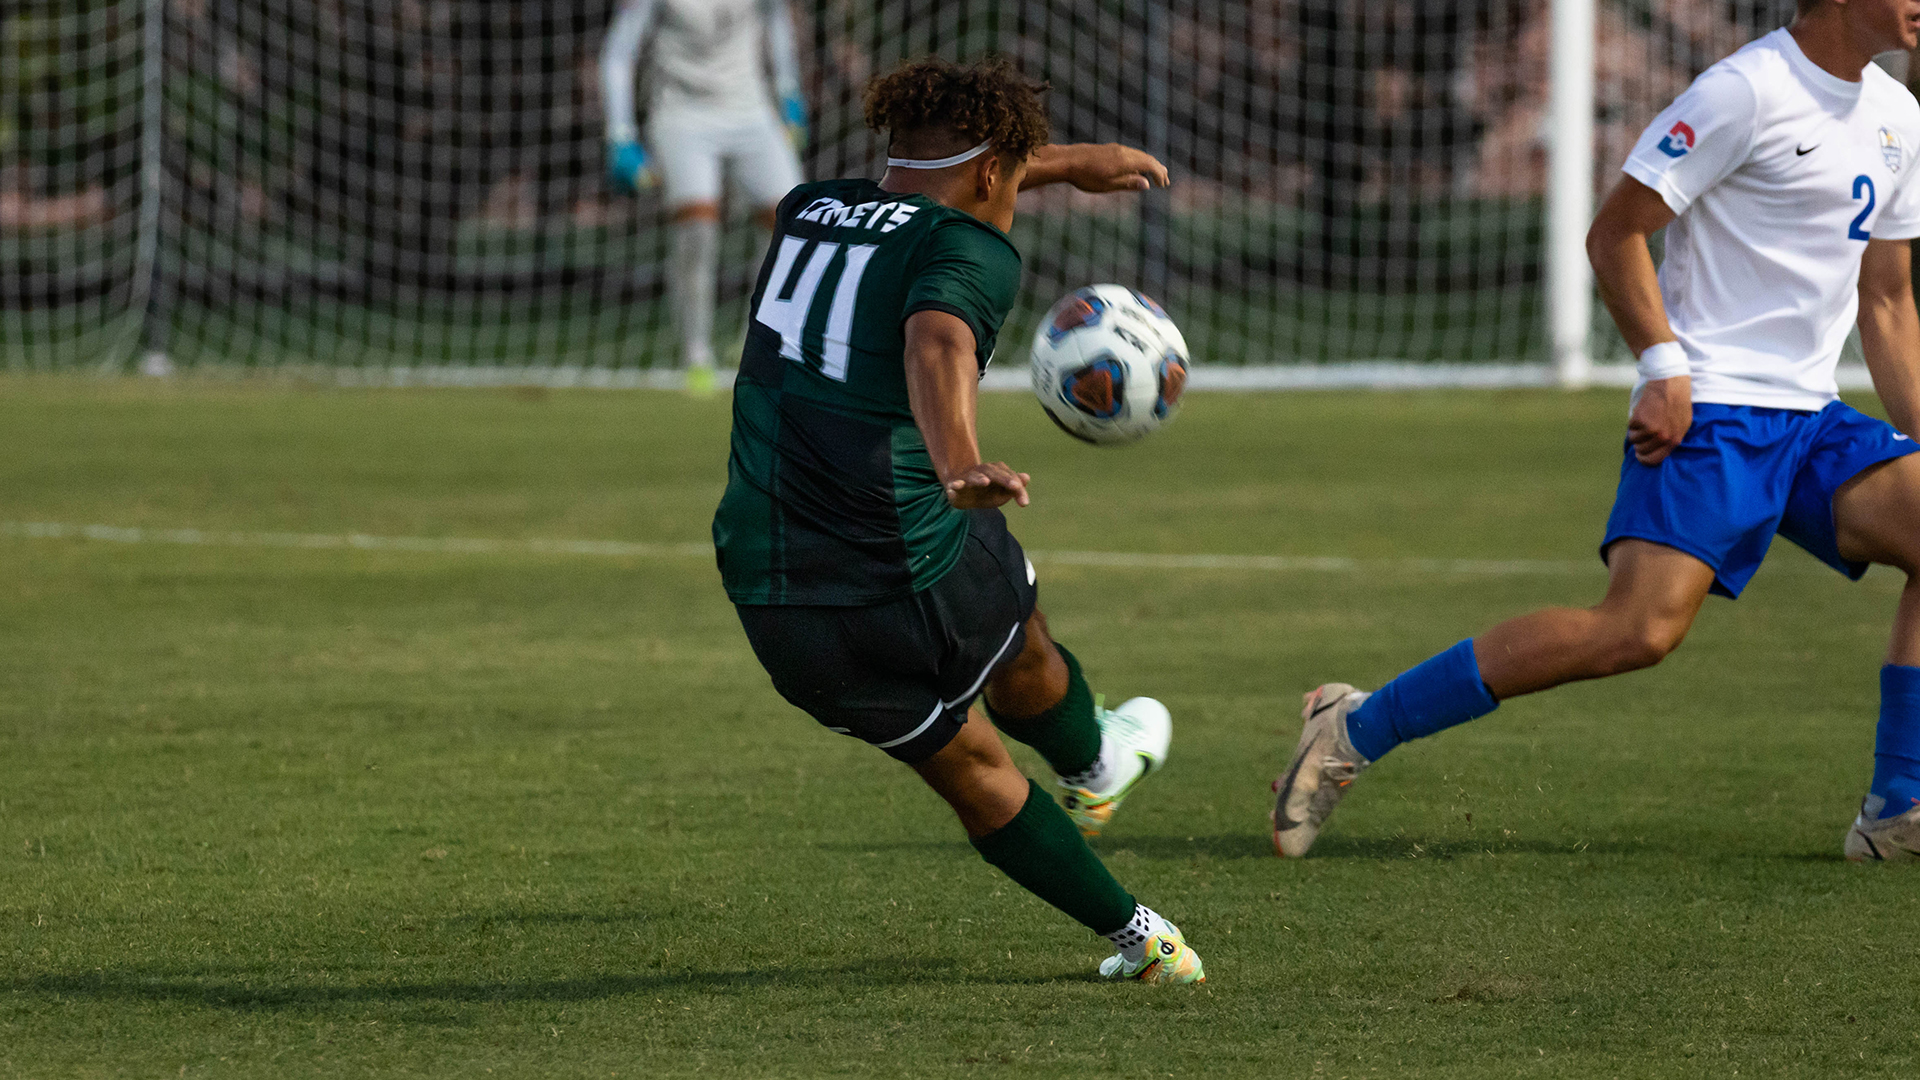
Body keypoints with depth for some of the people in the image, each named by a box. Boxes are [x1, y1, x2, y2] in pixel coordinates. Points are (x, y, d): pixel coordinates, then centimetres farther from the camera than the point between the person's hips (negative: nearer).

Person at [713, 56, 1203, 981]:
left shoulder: (808, 211, 14)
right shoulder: (972, 252, -8)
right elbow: (935, 345, -32)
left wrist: (1066, 164, 47)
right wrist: (960, 464, -50)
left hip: (768, 605, 6)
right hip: (911, 573, -6)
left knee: (966, 766, 24)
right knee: (1021, 659, 32)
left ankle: (1129, 932, 36)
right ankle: (1091, 770, 61)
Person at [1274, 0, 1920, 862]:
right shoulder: (1745, 92, -11)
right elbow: (1615, 232, -8)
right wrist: (1666, 363, -19)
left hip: (1809, 417, 8)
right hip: (1706, 411, -8)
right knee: (1641, 628, -23)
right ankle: (1354, 731, -13)